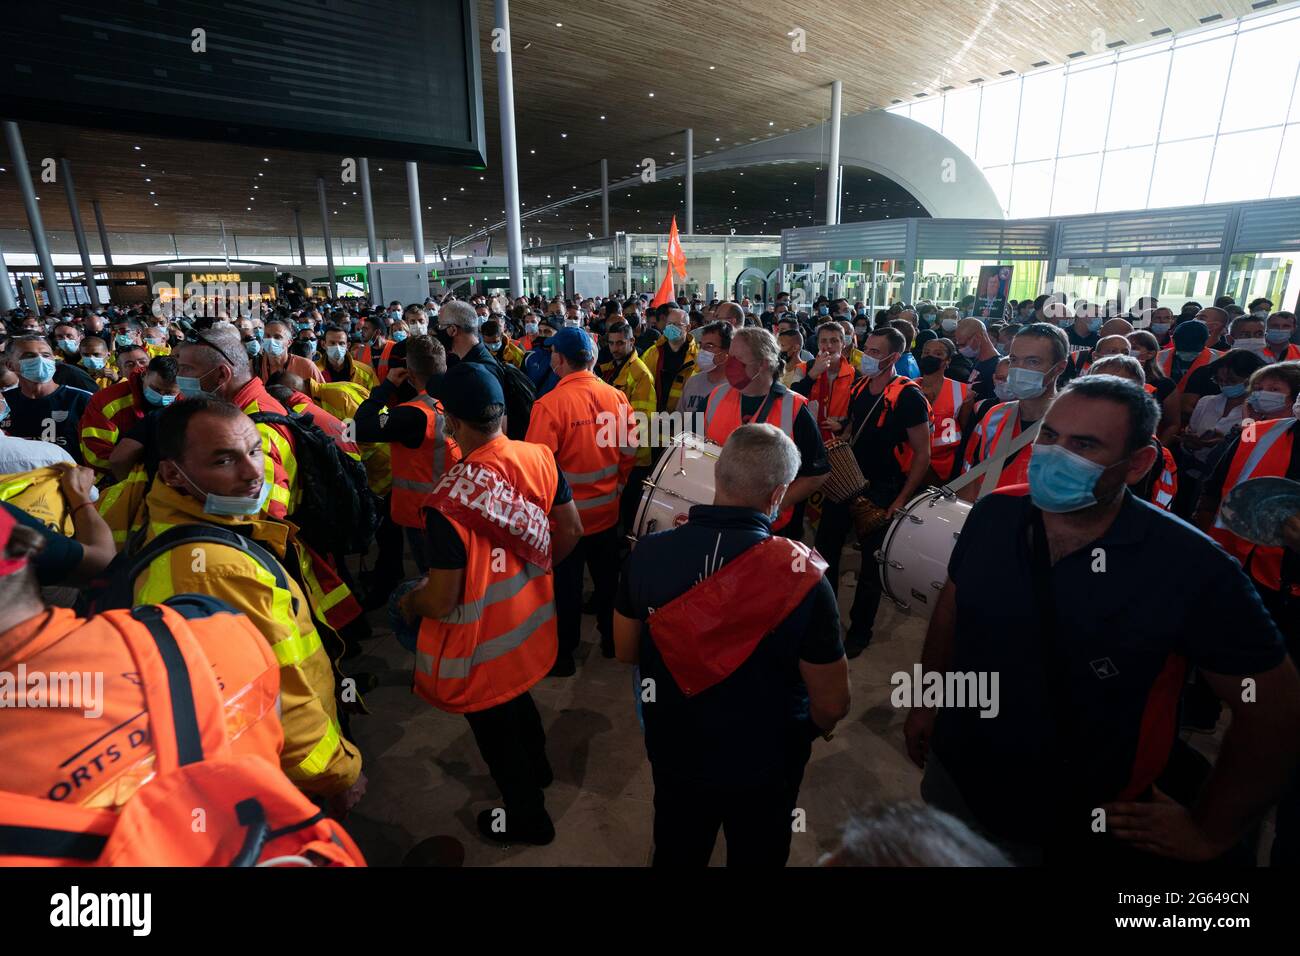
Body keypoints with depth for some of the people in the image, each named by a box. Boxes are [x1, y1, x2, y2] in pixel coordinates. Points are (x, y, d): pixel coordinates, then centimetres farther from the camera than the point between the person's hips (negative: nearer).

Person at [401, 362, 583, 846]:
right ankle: (536, 767, 61)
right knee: (517, 699, 34)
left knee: (496, 729, 21)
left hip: (484, 647, -6)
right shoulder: (539, 457, -15)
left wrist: (410, 603, -2)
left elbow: (441, 601, -25)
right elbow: (571, 531, -3)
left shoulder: (450, 499, -33)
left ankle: (527, 817, 47)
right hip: (531, 623, 6)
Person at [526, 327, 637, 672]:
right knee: (608, 578, 21)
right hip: (607, 510, 4)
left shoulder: (549, 404, -21)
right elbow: (629, 452, 2)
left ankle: (564, 654, 28)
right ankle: (612, 639, 39)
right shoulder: (617, 397, -7)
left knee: (566, 585, 12)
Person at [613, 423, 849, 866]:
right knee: (756, 854, 29)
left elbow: (626, 651, -6)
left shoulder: (647, 553, -22)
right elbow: (832, 704, -19)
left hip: (673, 752, 2)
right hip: (764, 767, -1)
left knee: (677, 852, 31)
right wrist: (814, 727, 3)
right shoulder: (802, 576, -30)